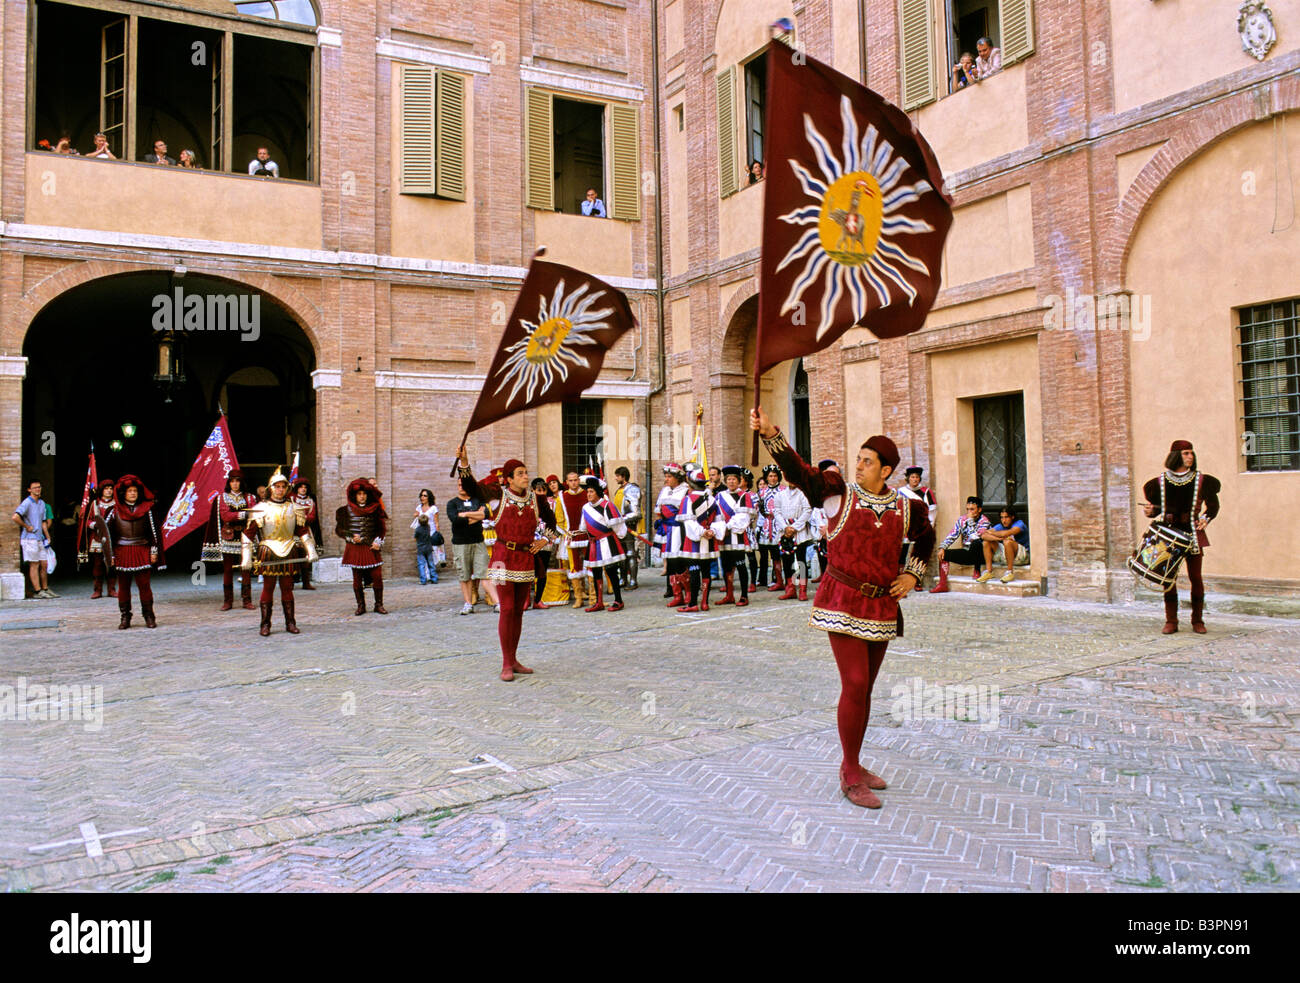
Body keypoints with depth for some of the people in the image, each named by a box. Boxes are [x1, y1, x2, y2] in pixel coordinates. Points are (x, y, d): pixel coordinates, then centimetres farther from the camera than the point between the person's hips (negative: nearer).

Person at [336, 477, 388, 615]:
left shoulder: (374, 509, 7)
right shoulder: (346, 510, 2)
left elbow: (381, 529, 12)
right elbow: (339, 529, 4)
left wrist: (378, 542, -3)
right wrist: (351, 538, -10)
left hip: (371, 548, 1)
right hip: (354, 548, -1)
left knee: (377, 576, -6)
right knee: (357, 578, 2)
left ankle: (379, 605, 5)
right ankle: (360, 605, 14)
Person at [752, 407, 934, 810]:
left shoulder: (905, 509, 7)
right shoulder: (839, 494, -3)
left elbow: (926, 538, 27)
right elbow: (797, 469, -14)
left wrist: (912, 574, 13)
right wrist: (770, 433, -28)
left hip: (882, 607, 5)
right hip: (843, 602, -5)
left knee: (865, 688, 13)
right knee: (855, 685, -10)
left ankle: (853, 764, 29)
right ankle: (851, 777, 3)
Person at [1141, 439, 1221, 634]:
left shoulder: (1201, 480, 3)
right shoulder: (1160, 481, 4)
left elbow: (1213, 504, 13)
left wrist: (1206, 518, -4)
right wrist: (1150, 511, -9)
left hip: (1192, 532, -1)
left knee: (1195, 576, 0)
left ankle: (1197, 620, 12)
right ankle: (1171, 621, 9)